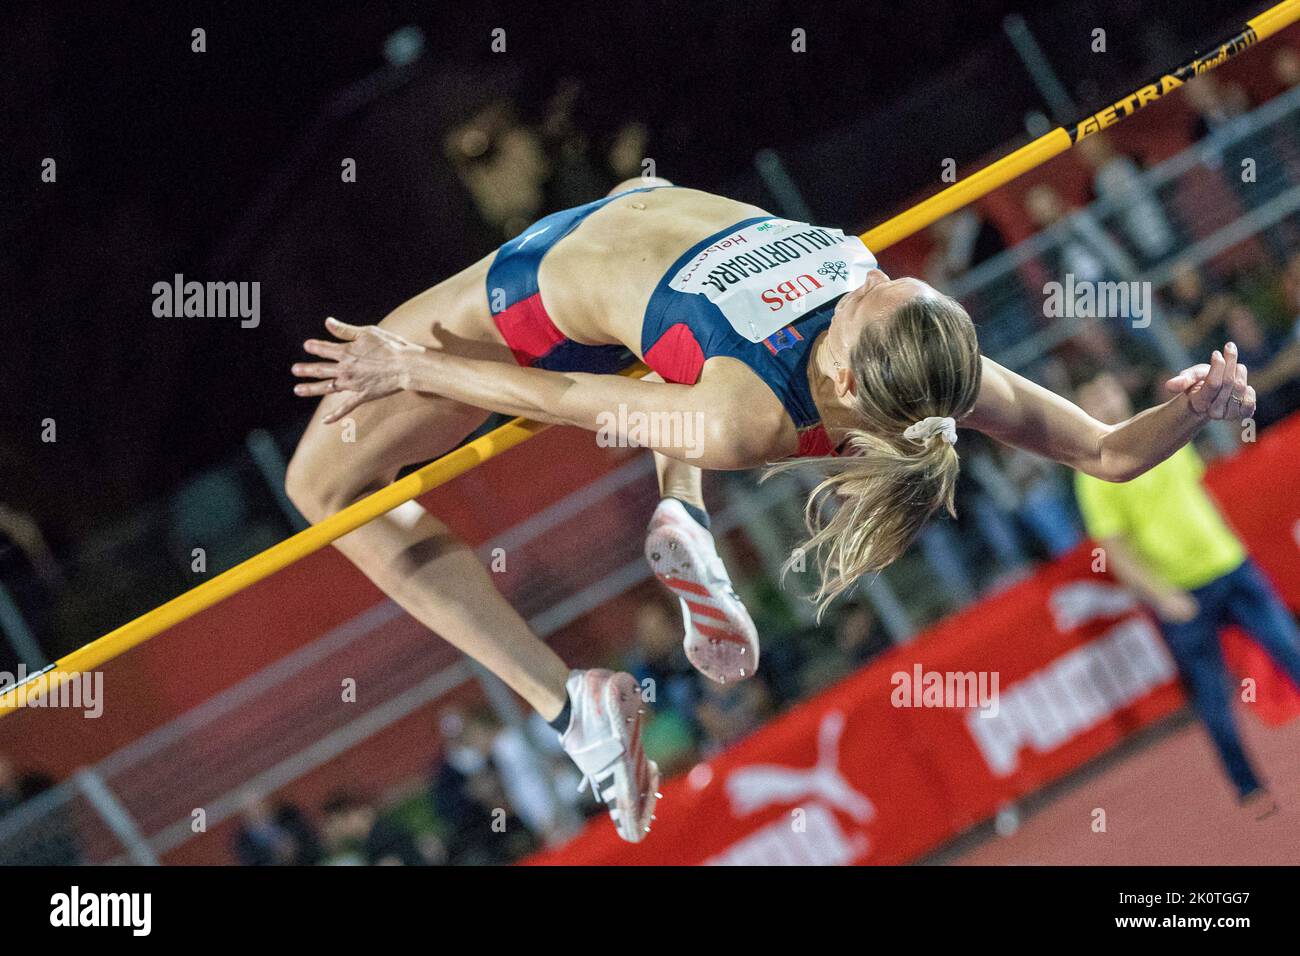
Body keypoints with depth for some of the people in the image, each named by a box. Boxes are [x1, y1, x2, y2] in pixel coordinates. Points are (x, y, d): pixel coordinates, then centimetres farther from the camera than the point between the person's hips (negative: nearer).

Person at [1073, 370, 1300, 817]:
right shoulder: (1095, 475, -11)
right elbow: (1113, 551, -14)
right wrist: (1161, 595, -22)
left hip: (1229, 567, 5)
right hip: (1178, 595, -5)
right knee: (1213, 699, -1)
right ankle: (1250, 791, 12)